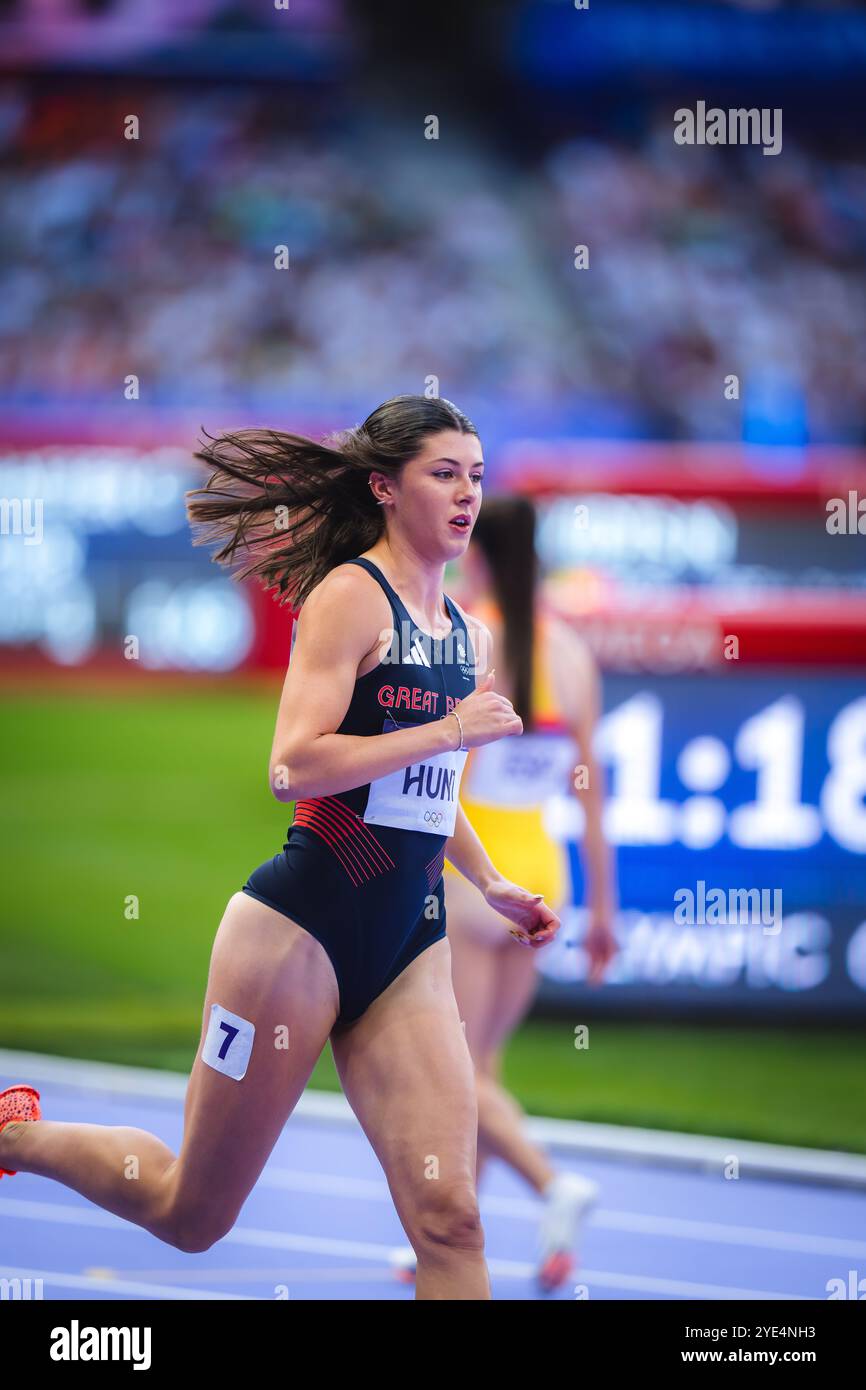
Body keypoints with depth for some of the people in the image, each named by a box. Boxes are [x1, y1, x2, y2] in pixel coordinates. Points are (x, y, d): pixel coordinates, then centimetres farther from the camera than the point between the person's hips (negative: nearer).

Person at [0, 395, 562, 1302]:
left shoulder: (464, 632, 14)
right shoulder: (350, 596, -9)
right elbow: (295, 766, -22)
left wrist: (490, 886, 18)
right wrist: (451, 729, -18)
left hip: (408, 948, 6)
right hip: (302, 926, -6)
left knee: (448, 1219, -8)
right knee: (192, 1216, 6)